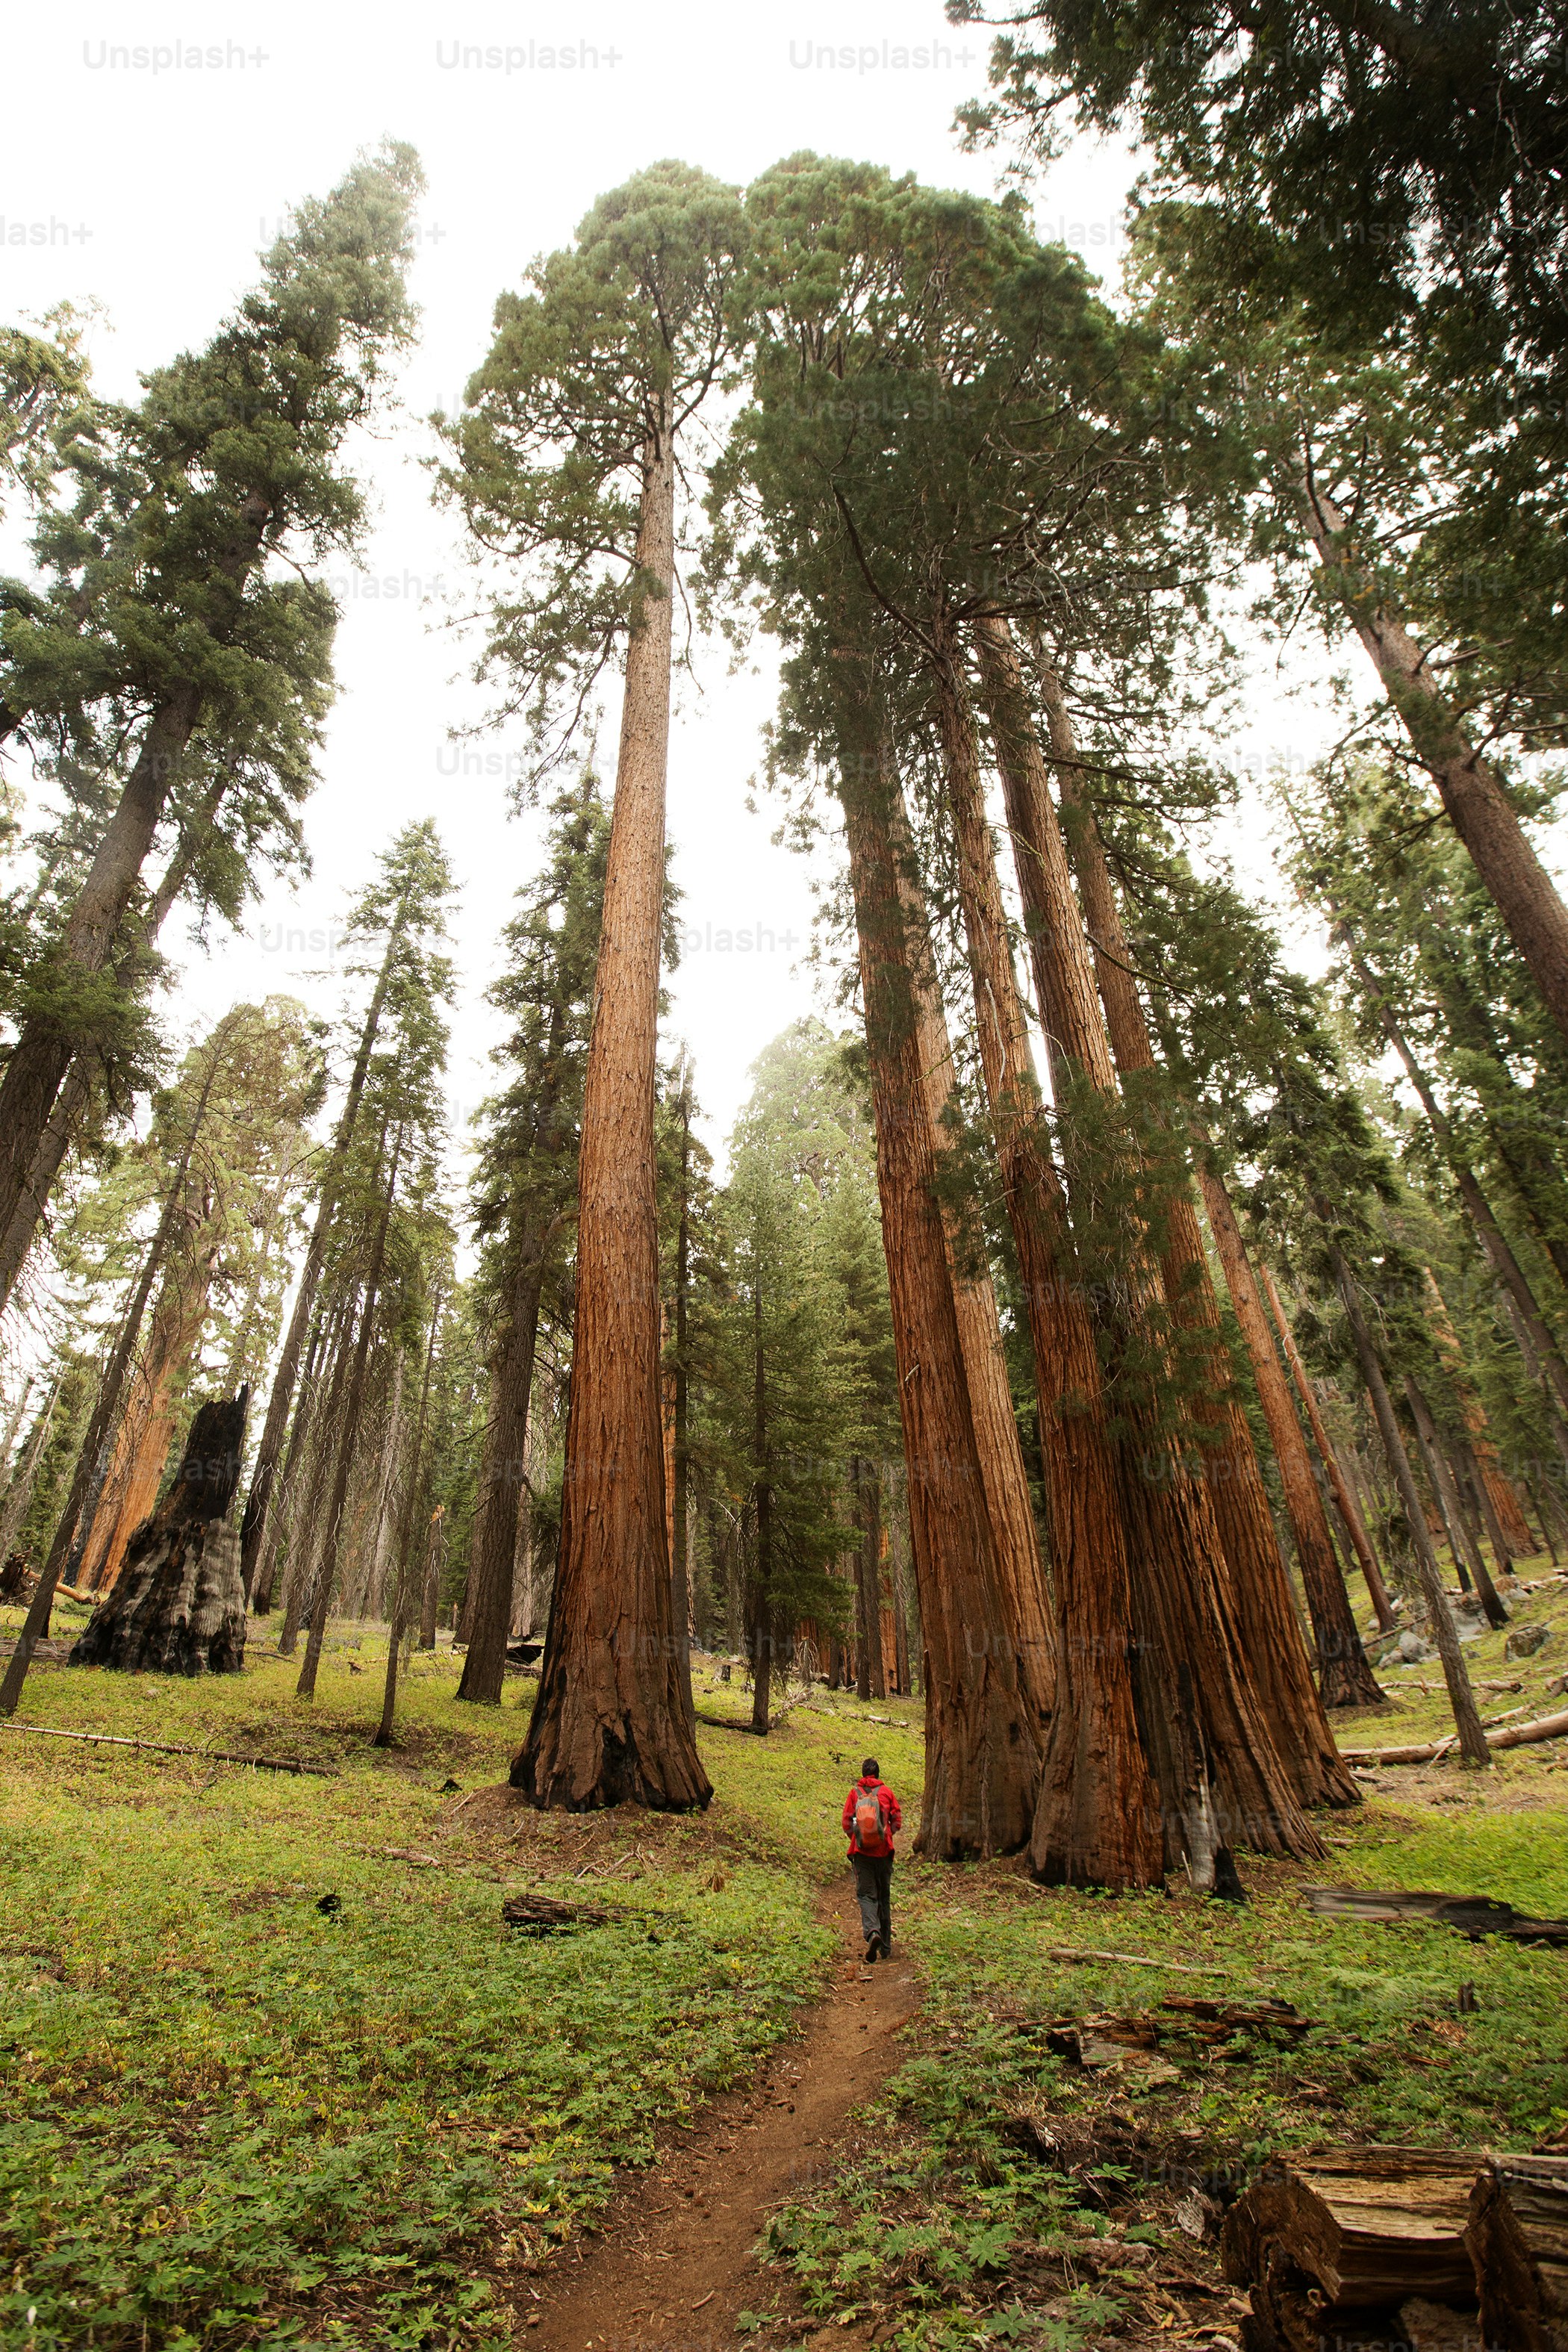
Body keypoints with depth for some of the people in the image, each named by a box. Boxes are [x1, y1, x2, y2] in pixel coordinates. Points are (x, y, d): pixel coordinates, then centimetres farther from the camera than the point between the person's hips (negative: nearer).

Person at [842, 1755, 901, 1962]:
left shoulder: (854, 1793, 0)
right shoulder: (886, 1792, 1)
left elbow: (846, 1823, -2)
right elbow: (897, 1821, 1)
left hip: (861, 1852, -1)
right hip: (884, 1852, 1)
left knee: (866, 1895, 0)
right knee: (884, 1897, 14)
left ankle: (872, 1931, -28)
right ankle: (886, 1948, 22)